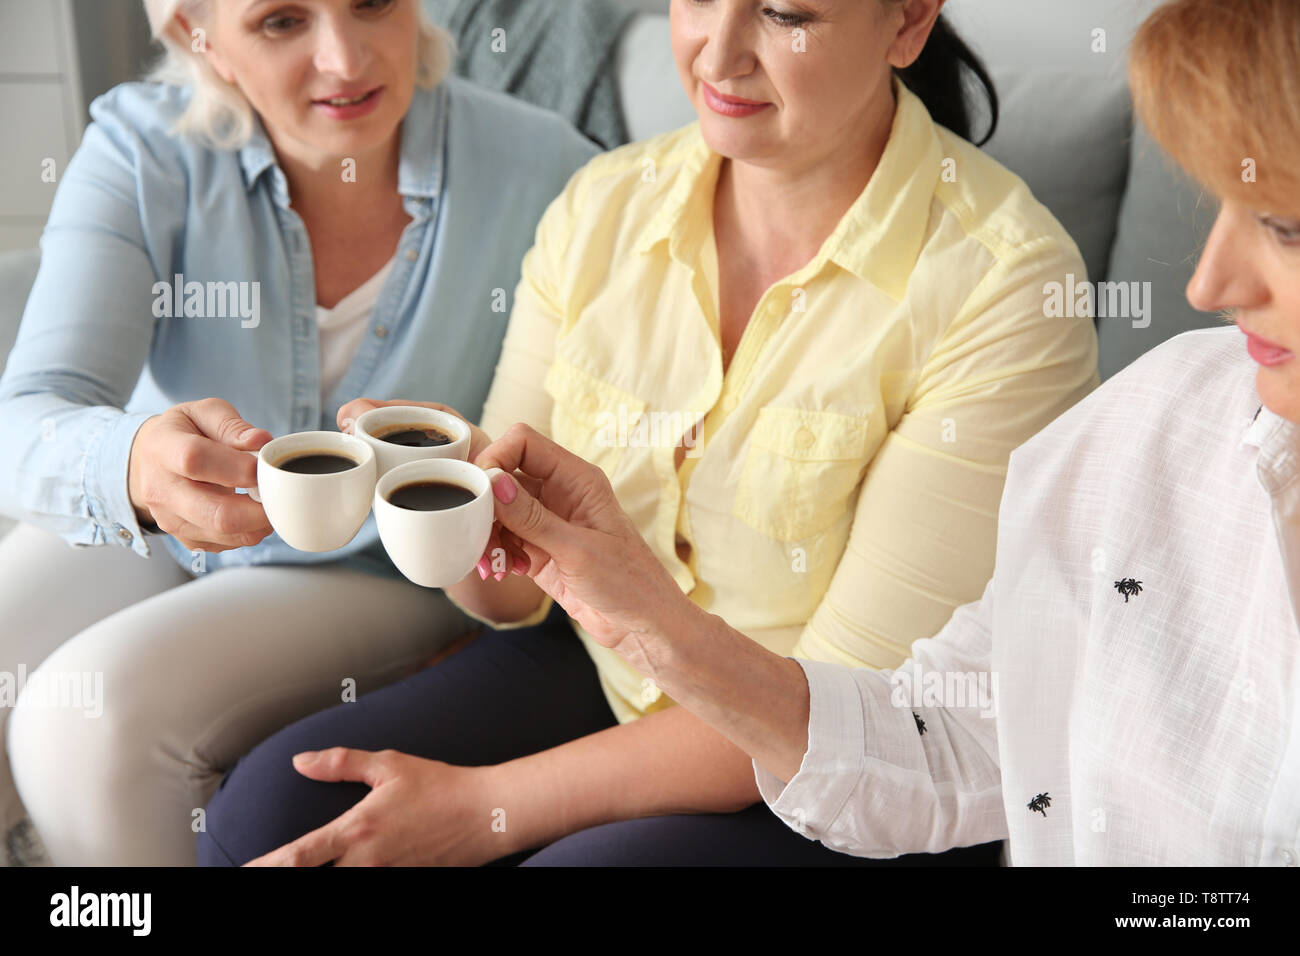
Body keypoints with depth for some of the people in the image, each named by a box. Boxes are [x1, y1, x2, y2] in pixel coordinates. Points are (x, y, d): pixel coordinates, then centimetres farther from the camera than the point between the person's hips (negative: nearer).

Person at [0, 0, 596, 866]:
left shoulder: (542, 174, -19)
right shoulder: (146, 152, -15)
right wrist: (138, 465, -49)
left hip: (386, 569, -2)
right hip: (148, 536, 3)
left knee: (92, 718, -24)